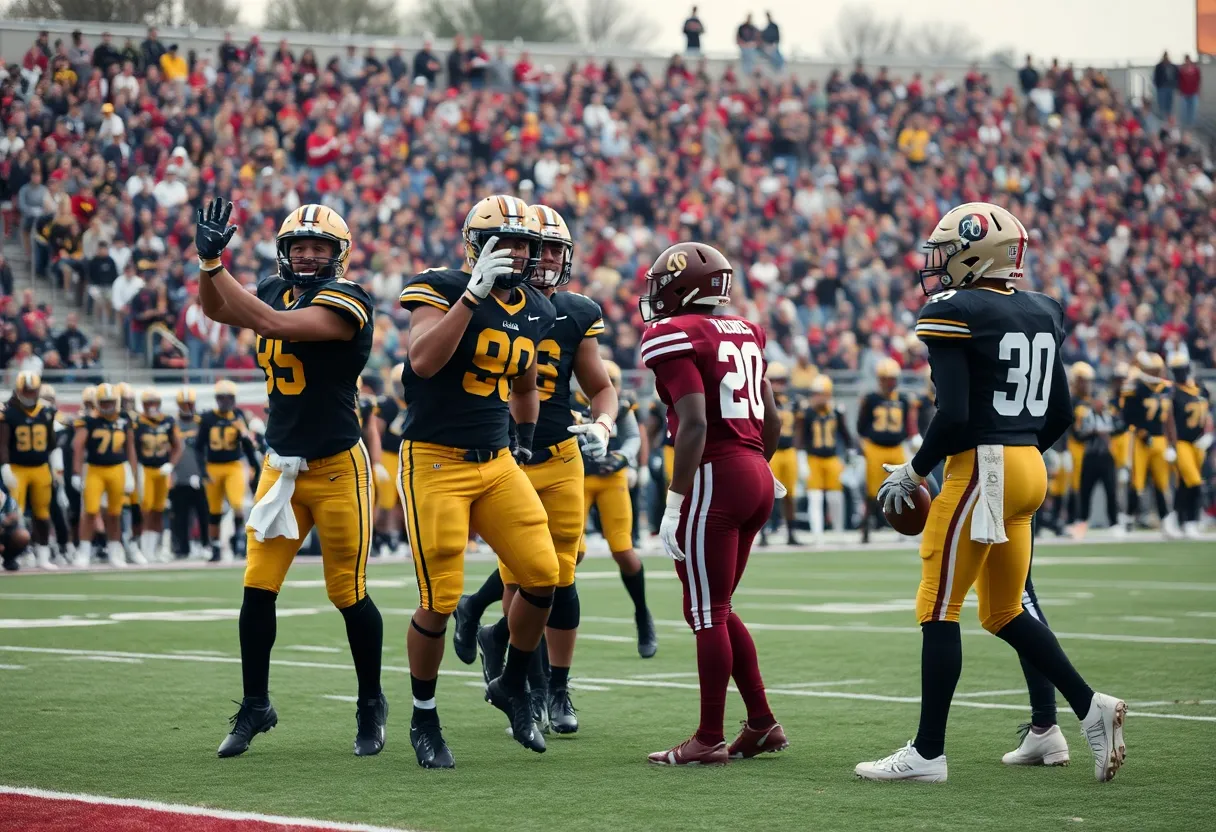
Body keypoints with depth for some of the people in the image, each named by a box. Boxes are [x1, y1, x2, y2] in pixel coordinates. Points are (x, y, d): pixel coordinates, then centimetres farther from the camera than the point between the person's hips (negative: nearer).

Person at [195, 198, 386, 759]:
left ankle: (371, 705, 19)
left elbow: (273, 324, -28)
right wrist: (209, 259, -6)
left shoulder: (346, 302, -16)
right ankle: (255, 706, 11)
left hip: (337, 468, -6)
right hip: (281, 464, 6)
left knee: (349, 593, 1)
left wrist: (215, 265, -25)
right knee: (258, 587, 0)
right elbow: (220, 311, 14)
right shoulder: (277, 290, 5)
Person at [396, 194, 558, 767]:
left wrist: (525, 444, 20)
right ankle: (423, 717, 14)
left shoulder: (535, 313, 9)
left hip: (496, 463, 6)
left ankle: (512, 686, 20)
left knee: (544, 577, -4)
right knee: (439, 601, -6)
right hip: (436, 462, -6)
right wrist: (474, 293, -32)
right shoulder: (441, 289, -12)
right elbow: (423, 360, -29)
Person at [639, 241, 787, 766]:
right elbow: (772, 420, 18)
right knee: (716, 609, 17)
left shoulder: (676, 338, -10)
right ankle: (762, 724, 18)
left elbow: (694, 424, -19)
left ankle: (709, 740, 3)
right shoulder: (743, 334, 14)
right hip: (756, 477, 8)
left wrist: (674, 503, -17)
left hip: (715, 478, -8)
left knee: (708, 613, -1)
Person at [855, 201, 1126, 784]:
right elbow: (1061, 413, 14)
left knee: (939, 610, 0)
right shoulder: (1041, 314, 11)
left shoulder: (952, 316, -13)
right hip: (1029, 470, 8)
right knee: (1004, 612, 19)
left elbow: (954, 415, -19)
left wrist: (912, 473, -6)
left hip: (980, 472, -8)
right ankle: (1090, 708, 9)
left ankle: (928, 753, 2)